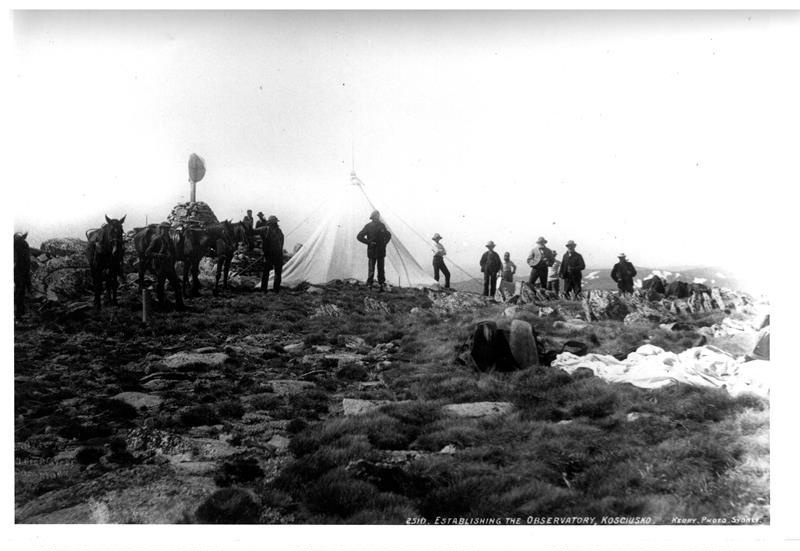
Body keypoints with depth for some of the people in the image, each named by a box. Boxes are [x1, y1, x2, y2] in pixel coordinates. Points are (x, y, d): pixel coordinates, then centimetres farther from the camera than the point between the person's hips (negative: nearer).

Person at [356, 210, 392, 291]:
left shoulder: (382, 226, 5)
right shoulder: (368, 226, -5)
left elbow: (388, 235, 22)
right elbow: (359, 236, -7)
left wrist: (385, 243, 7)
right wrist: (369, 242, -13)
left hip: (381, 252, 3)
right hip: (372, 252, -3)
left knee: (381, 269, 9)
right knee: (371, 270, -4)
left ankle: (382, 285, 17)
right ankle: (369, 286, 2)